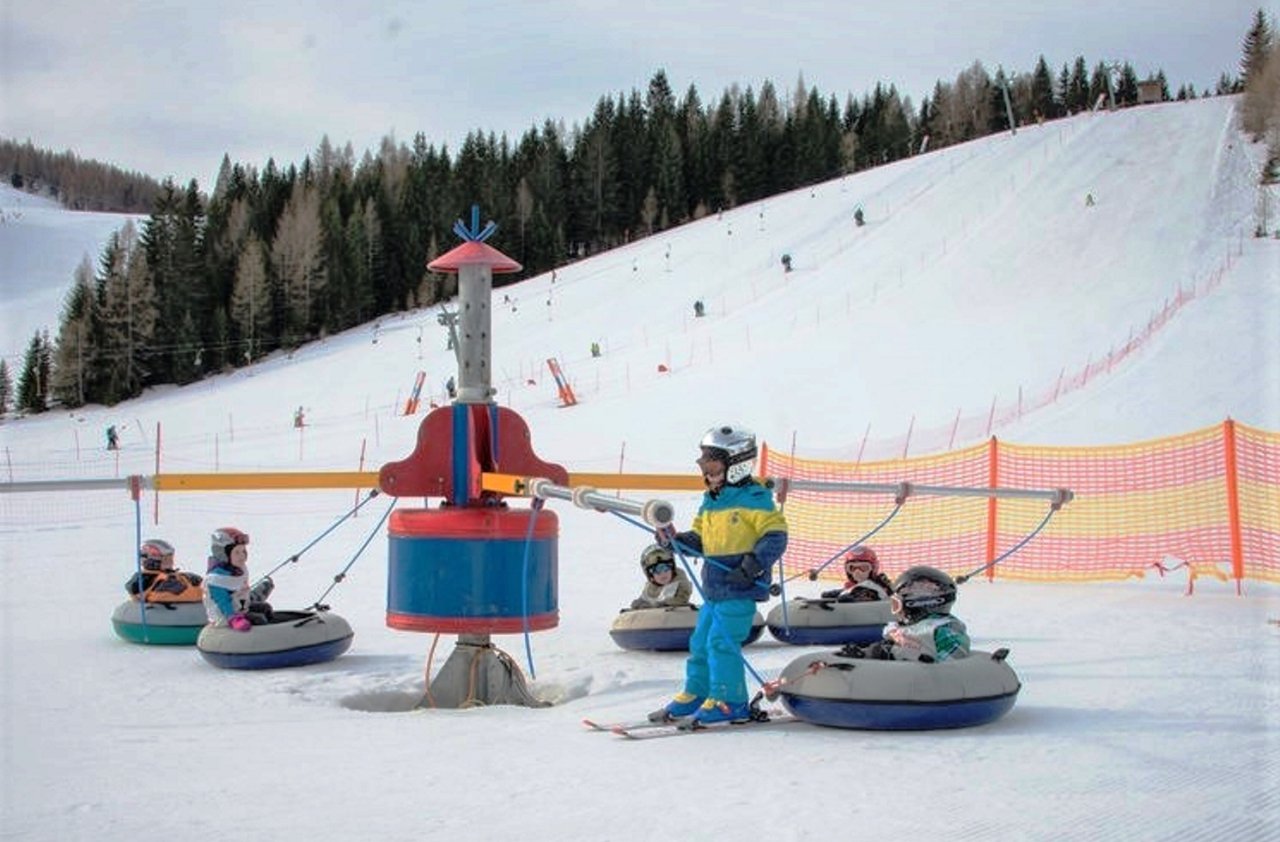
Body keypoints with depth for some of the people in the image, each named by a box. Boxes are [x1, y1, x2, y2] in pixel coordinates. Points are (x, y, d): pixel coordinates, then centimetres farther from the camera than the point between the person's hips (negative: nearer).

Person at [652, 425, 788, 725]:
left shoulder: (754, 497, -10)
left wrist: (753, 565, -22)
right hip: (714, 587, 8)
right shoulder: (709, 501, 14)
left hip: (741, 588, -8)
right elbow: (699, 539, 19)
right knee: (700, 641, 14)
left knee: (722, 641, -12)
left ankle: (728, 702, -3)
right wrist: (675, 540, 0)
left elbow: (776, 536, -13)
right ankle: (695, 694, 27)